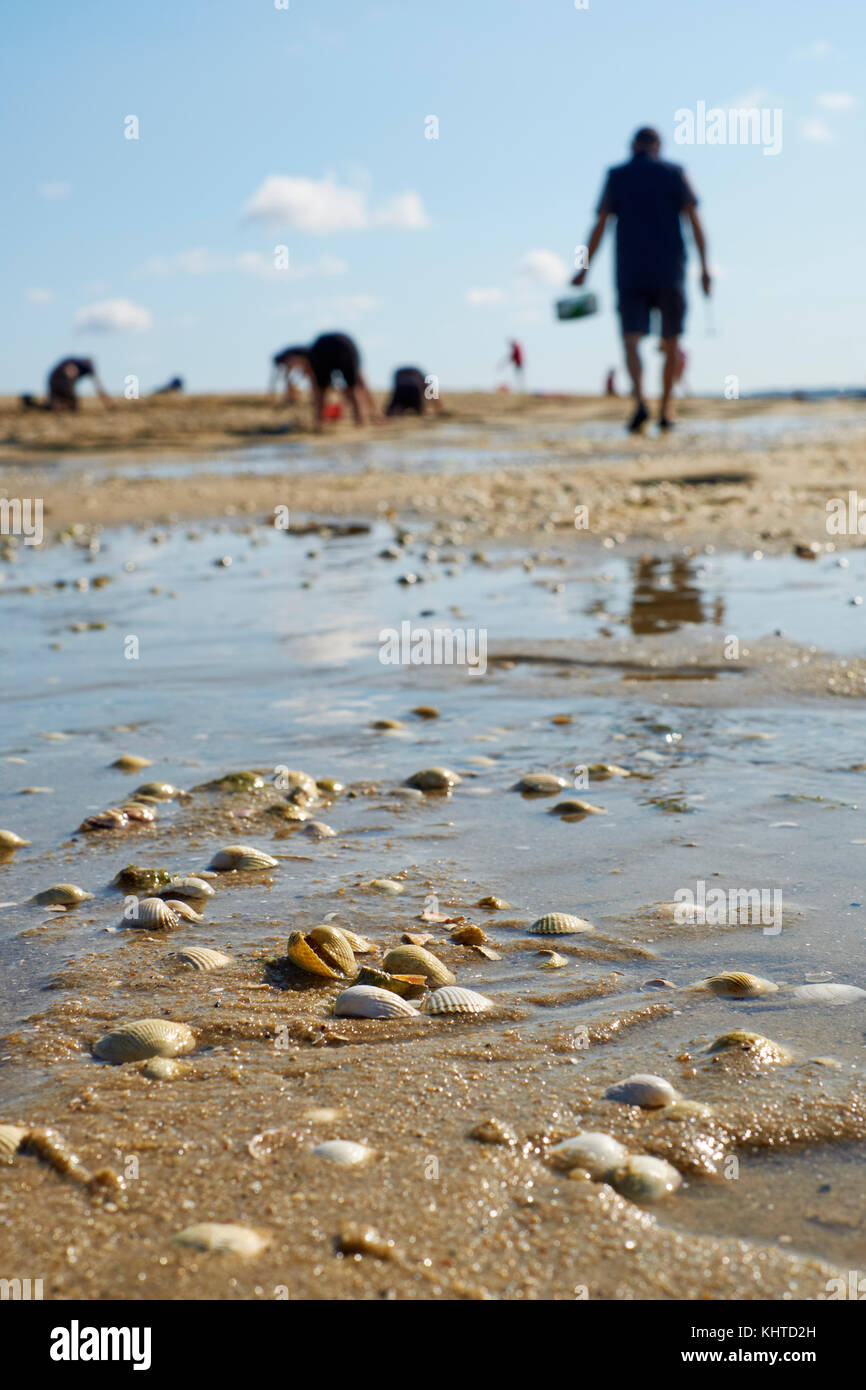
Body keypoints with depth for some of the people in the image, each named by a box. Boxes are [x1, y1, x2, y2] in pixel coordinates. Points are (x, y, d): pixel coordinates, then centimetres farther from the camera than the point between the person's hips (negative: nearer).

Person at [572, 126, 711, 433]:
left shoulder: (616, 177, 6)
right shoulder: (674, 174, 6)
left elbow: (600, 225, -1)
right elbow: (694, 220, -3)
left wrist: (585, 269, 4)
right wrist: (704, 267, -4)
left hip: (630, 273, 0)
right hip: (669, 271, 1)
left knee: (631, 342, -6)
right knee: (671, 344, 12)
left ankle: (640, 401, -30)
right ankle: (666, 411, 16)